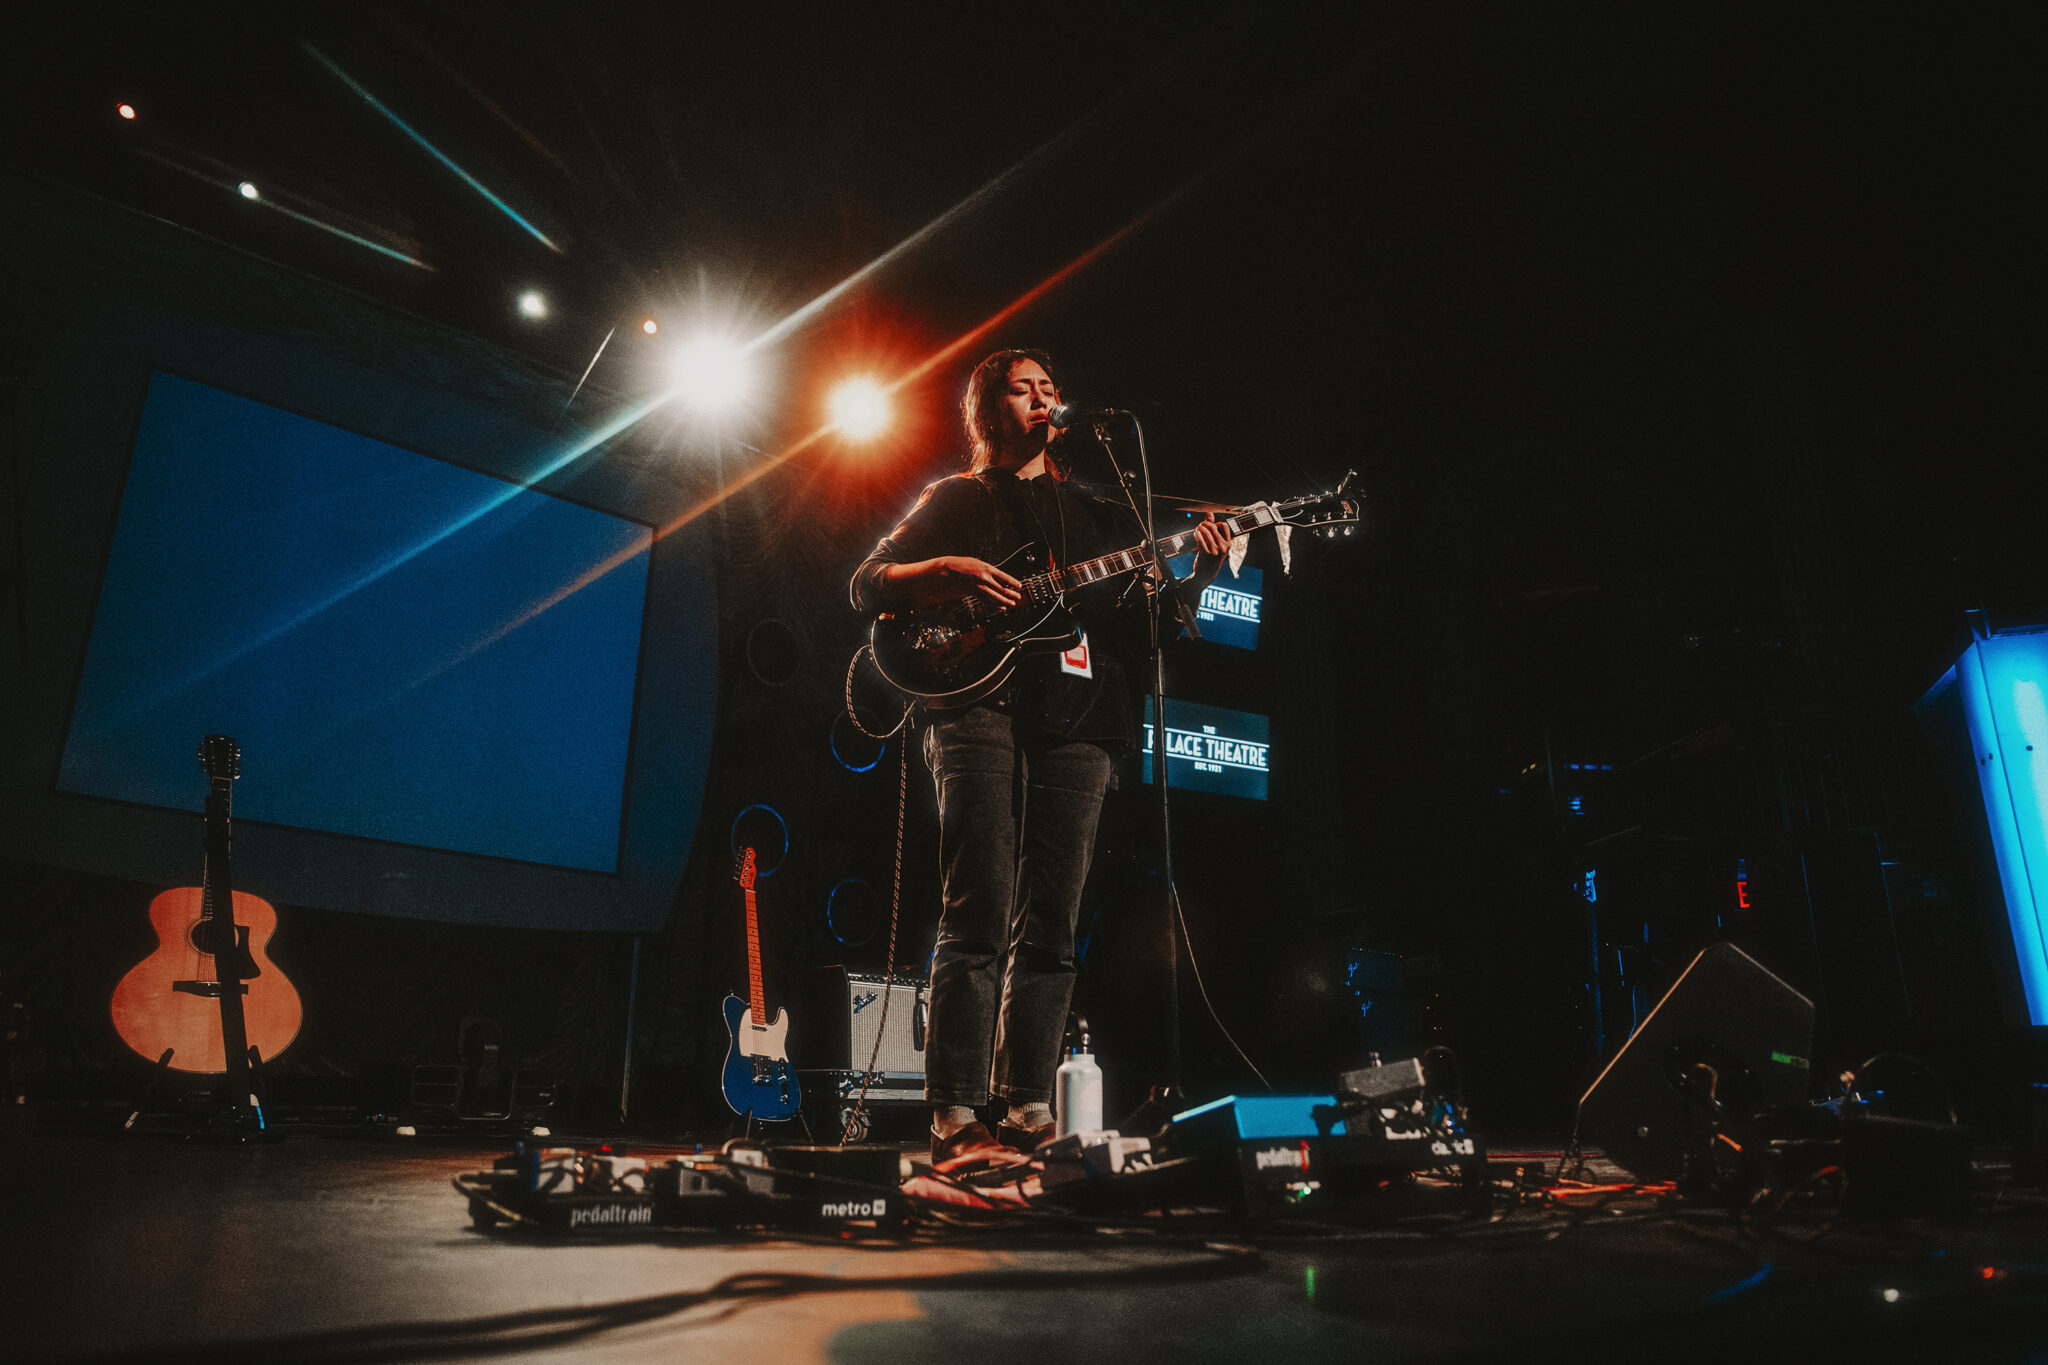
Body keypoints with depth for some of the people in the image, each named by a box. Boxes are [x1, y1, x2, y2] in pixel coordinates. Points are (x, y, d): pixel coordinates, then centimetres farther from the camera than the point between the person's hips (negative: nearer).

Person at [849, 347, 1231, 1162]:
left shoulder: (1098, 514, 25)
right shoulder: (957, 499, 18)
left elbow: (1141, 631, 18)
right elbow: (867, 587, 10)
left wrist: (1196, 579, 0)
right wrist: (942, 573, -8)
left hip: (1075, 718, 3)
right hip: (979, 703, -3)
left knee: (1050, 926, -1)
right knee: (980, 918, -13)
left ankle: (1029, 1109, 4)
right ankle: (955, 1116, -10)